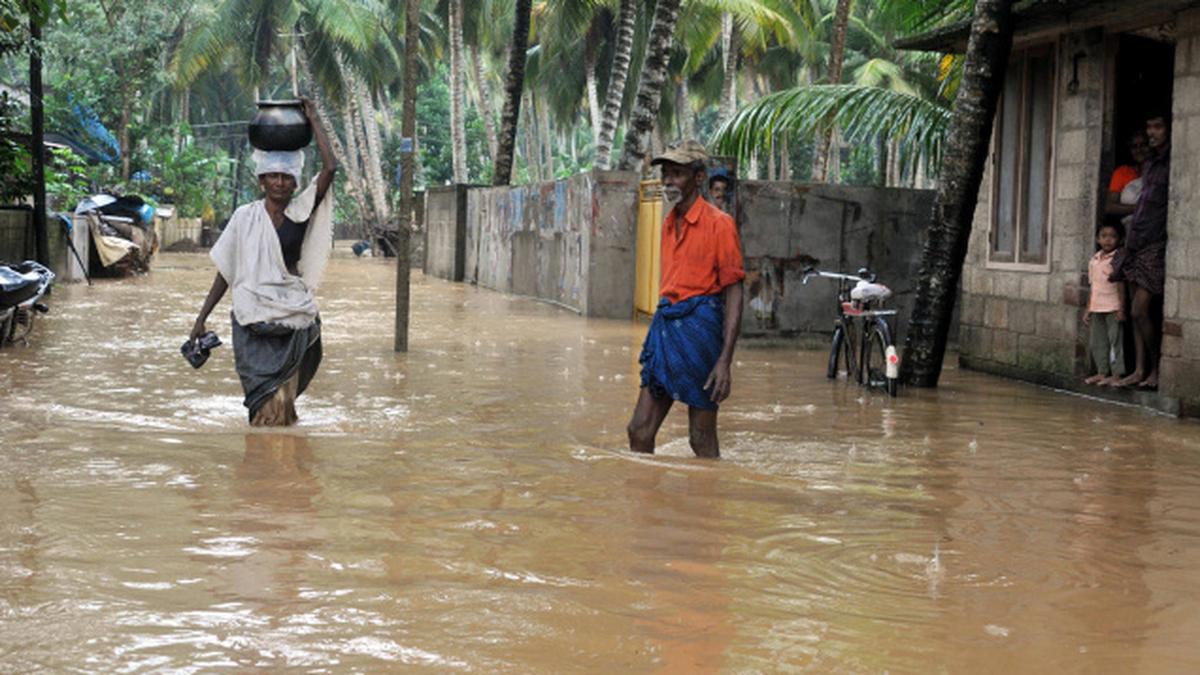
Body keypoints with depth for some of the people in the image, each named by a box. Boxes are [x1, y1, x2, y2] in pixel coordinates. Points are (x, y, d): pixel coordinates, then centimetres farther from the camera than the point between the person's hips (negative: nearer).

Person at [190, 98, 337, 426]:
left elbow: (330, 168, -10)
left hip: (293, 320, 0)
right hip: (252, 321, 0)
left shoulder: (302, 212, 2)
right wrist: (202, 318, 10)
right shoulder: (245, 217, 5)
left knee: (282, 401, -7)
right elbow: (226, 272, 11)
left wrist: (313, 119, -4)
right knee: (263, 399, -1)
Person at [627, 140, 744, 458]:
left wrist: (724, 361, -17)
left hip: (699, 325, -7)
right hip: (665, 324, 8)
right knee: (639, 431, 4)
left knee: (702, 441, 0)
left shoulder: (718, 224, -9)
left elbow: (733, 295, -11)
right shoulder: (669, 224, 15)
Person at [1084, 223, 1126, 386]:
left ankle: (1116, 374, -1)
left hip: (1112, 308, -7)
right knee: (1096, 341, 8)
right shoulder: (1094, 260, 11)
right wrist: (1088, 310, 16)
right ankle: (1102, 373, 16)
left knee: (1115, 340, -4)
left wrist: (1121, 308, -13)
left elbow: (1121, 285, -8)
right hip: (1097, 309, 7)